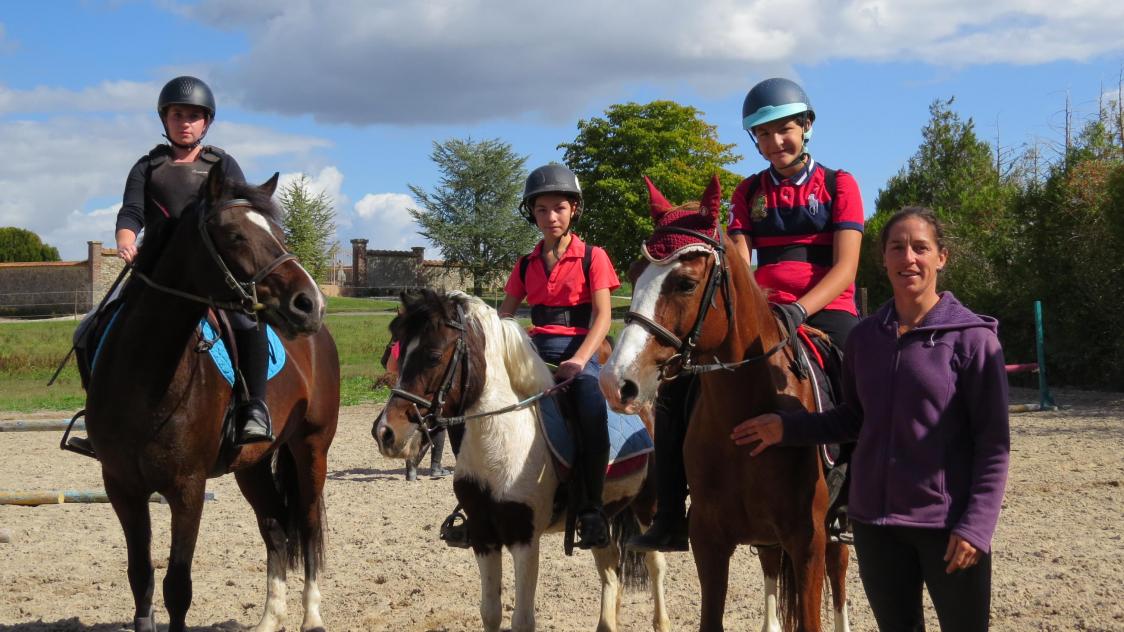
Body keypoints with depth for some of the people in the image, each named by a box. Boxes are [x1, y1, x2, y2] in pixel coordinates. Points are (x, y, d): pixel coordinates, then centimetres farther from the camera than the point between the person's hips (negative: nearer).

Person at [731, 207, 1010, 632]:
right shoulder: (865, 337, 5)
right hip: (873, 520, 5)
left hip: (947, 523, -5)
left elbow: (993, 444, -11)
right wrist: (788, 427, 4)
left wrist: (976, 526, -18)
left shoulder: (972, 338, -9)